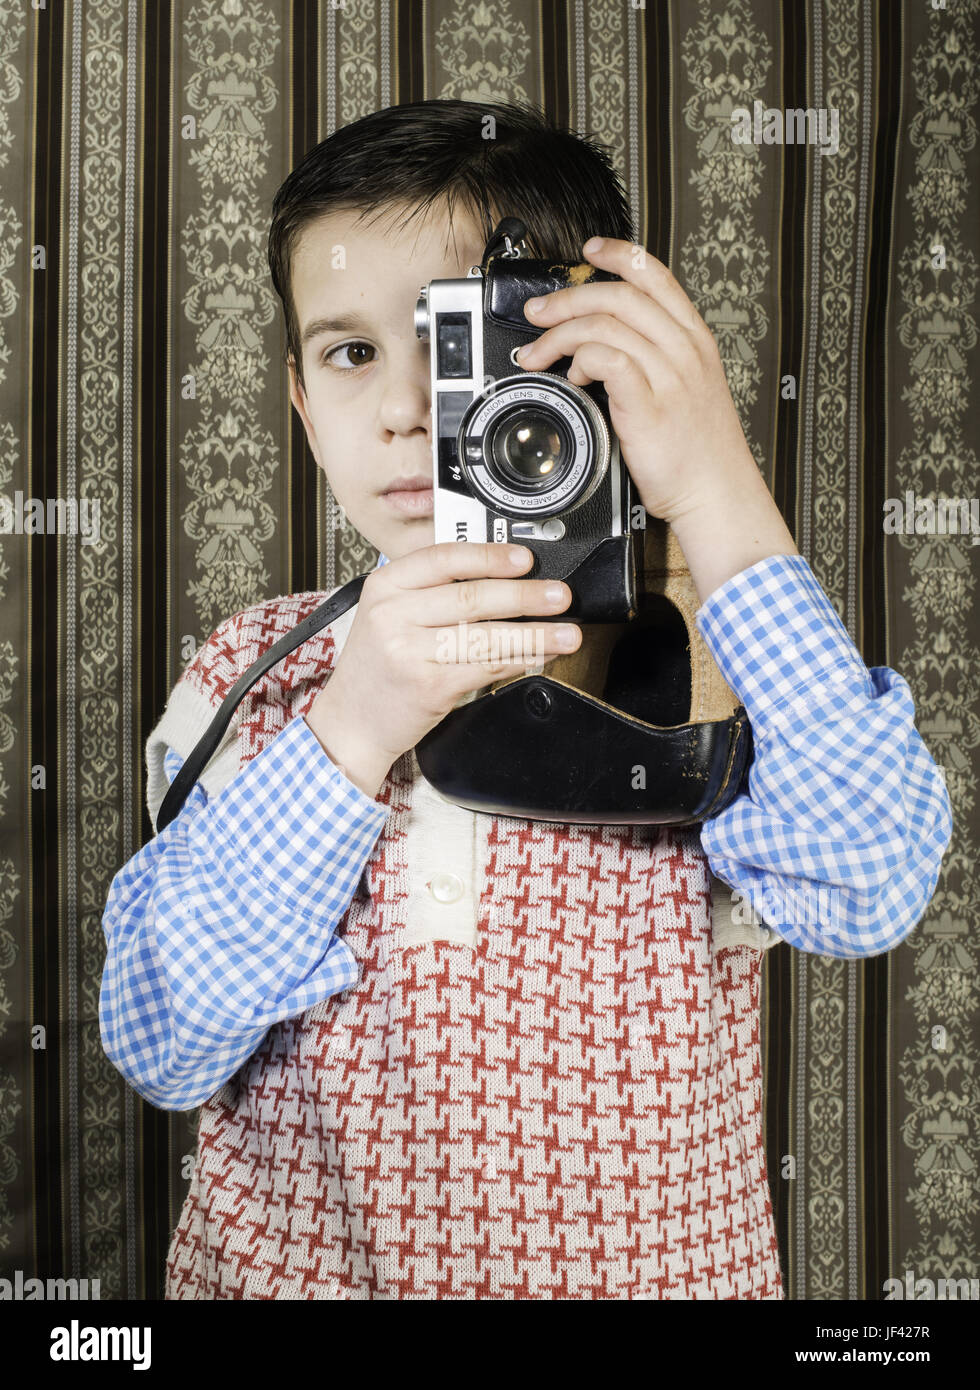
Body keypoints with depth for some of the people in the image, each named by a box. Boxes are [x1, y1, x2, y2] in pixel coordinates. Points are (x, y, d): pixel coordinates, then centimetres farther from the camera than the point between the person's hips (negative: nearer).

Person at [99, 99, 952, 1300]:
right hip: (279, 1257, 2)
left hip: (642, 1264, -1)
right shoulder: (250, 675, -2)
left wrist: (719, 499, -23)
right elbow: (159, 1052, -10)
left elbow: (867, 895, -21)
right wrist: (348, 733, -22)